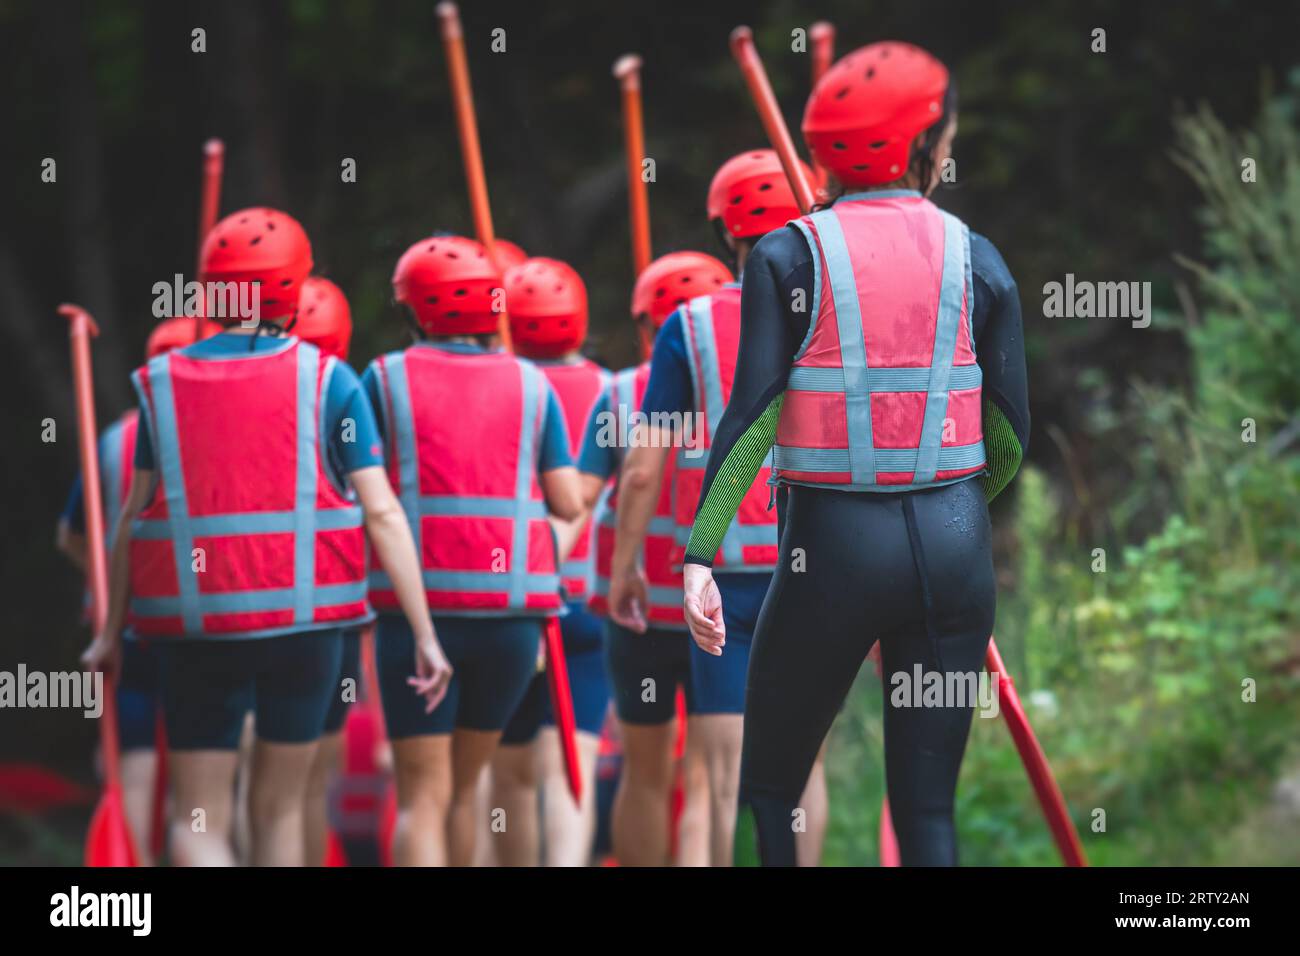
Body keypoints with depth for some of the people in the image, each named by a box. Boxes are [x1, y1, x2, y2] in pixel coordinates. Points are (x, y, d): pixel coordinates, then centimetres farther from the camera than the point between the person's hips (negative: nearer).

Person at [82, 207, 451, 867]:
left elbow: (134, 516, 5)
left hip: (196, 622, 0)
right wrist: (425, 634, -3)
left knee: (198, 819, 3)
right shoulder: (328, 381, -2)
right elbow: (382, 514, -6)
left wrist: (111, 632, 14)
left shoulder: (163, 382, 2)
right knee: (279, 806, 15)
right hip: (303, 616, 0)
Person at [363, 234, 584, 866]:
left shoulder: (386, 379, 0)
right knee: (463, 786, 18)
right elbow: (569, 504, 4)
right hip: (513, 607, 2)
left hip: (417, 606, -2)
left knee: (422, 797, -3)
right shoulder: (531, 386, 6)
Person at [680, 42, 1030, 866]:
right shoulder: (977, 260, 3)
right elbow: (1012, 435, 4)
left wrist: (700, 556, -13)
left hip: (835, 548, -2)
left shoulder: (788, 257, -3)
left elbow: (752, 414, -11)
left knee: (771, 792, 10)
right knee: (929, 809, 5)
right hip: (955, 546, 2)